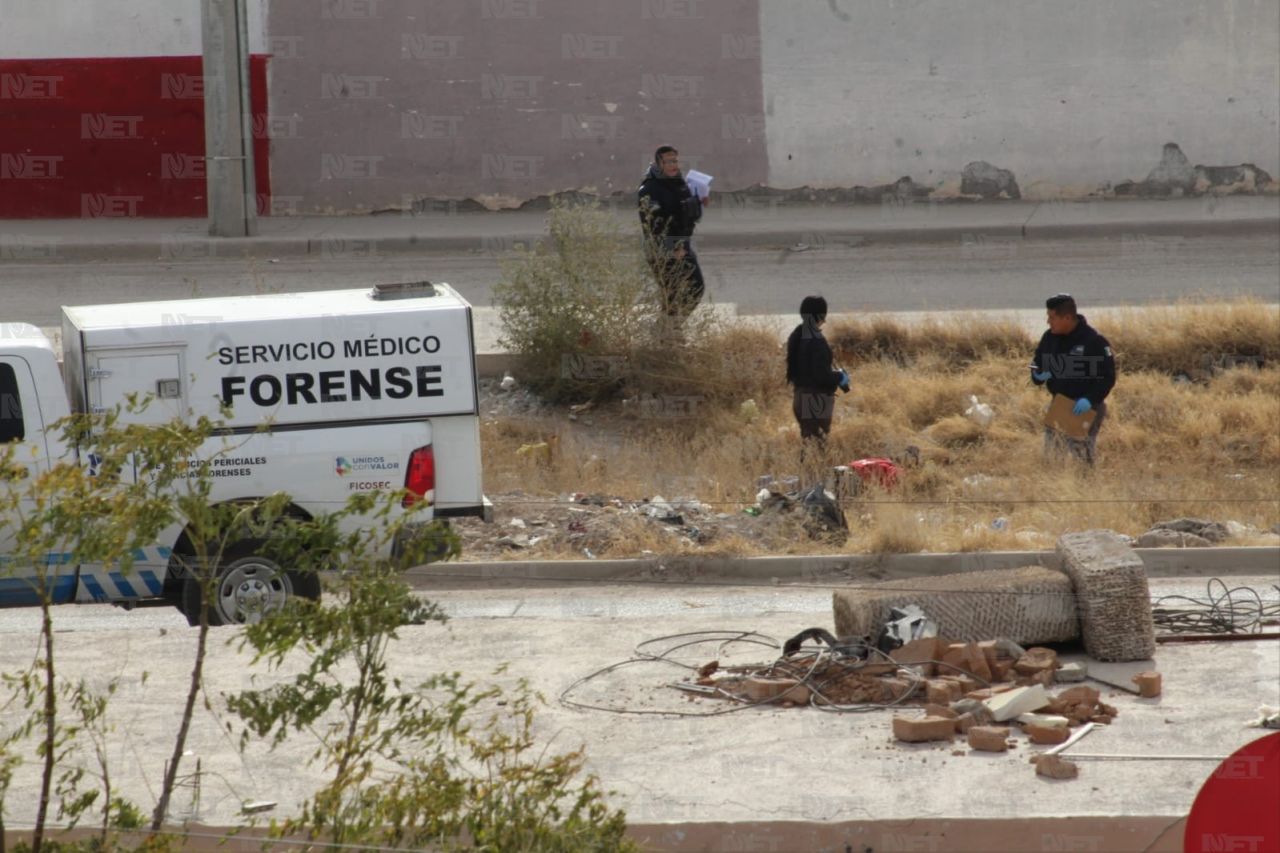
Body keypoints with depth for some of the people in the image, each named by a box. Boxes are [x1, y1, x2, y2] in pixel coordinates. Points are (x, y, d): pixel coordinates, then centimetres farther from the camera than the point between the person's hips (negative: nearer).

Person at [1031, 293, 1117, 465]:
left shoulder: (1094, 341, -13)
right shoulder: (1049, 338, 6)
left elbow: (1108, 377, -11)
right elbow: (1037, 366, 18)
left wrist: (1090, 399, -24)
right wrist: (1038, 376, -7)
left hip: (1085, 408, -6)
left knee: (1081, 456, -12)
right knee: (1051, 454, 4)